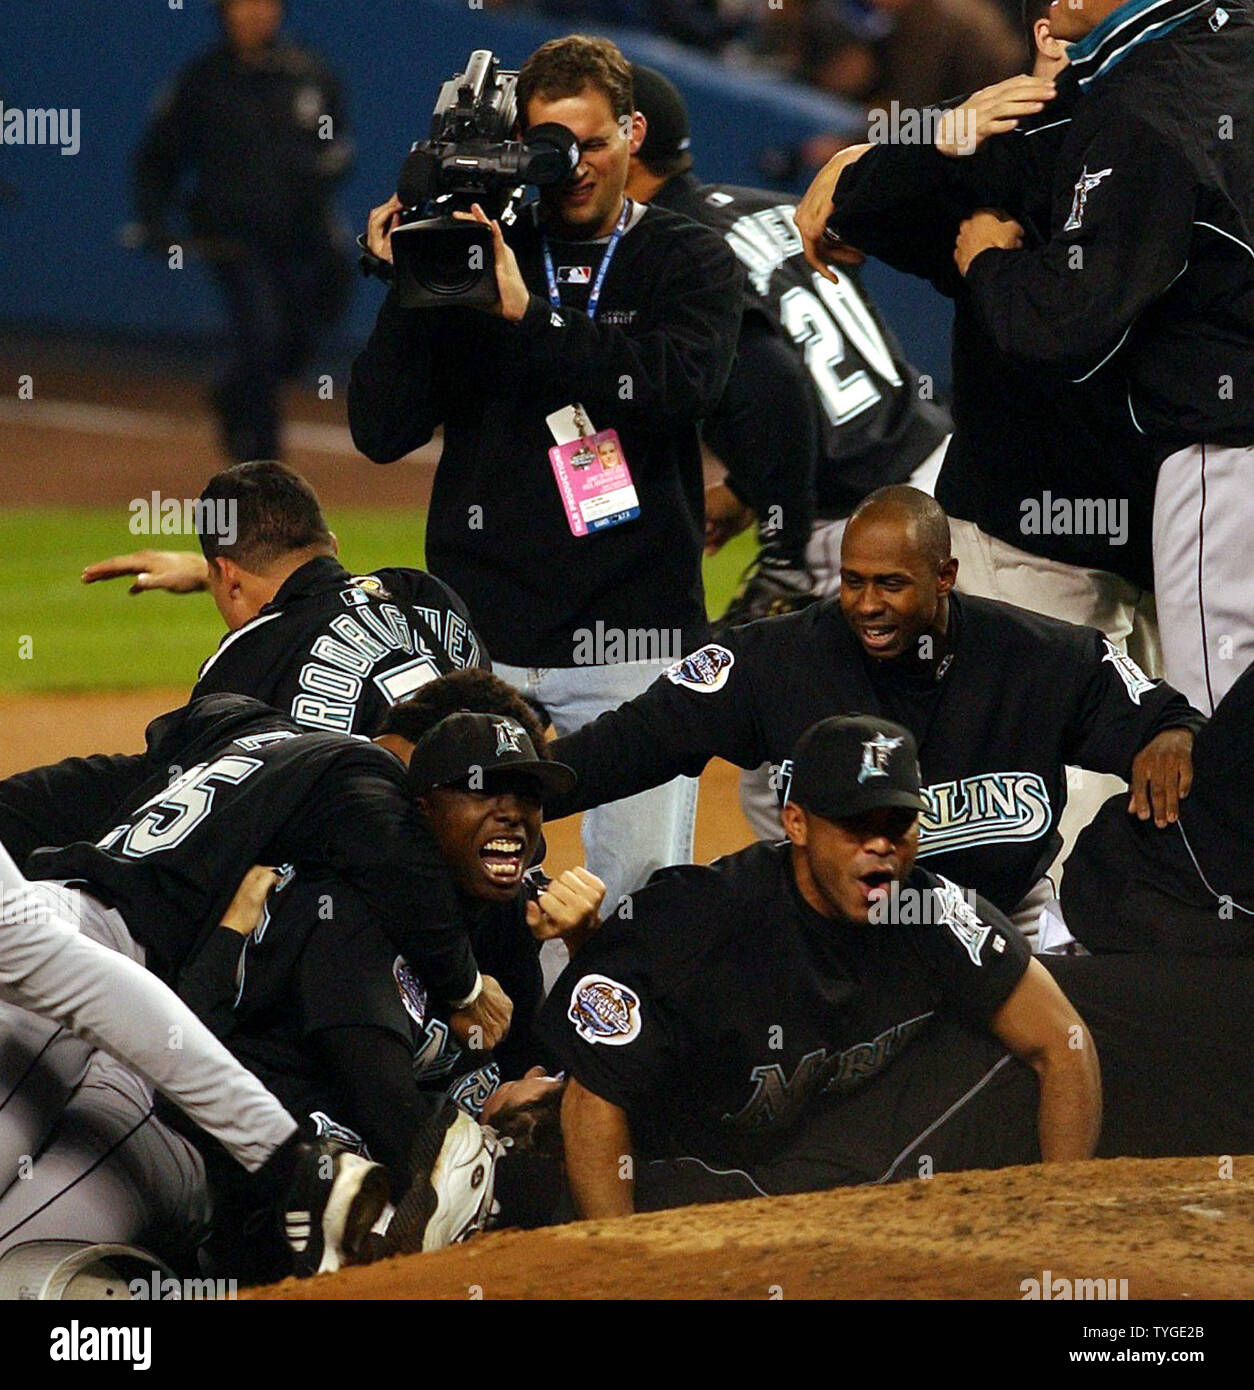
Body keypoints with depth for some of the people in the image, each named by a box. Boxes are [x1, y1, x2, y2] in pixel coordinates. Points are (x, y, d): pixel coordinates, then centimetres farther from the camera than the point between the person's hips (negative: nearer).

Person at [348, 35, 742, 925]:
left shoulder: (690, 263, 7)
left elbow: (682, 384, -15)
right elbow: (382, 433, 5)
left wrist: (529, 316, -20)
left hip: (634, 633, -2)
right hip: (480, 636, 2)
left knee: (643, 902, -6)